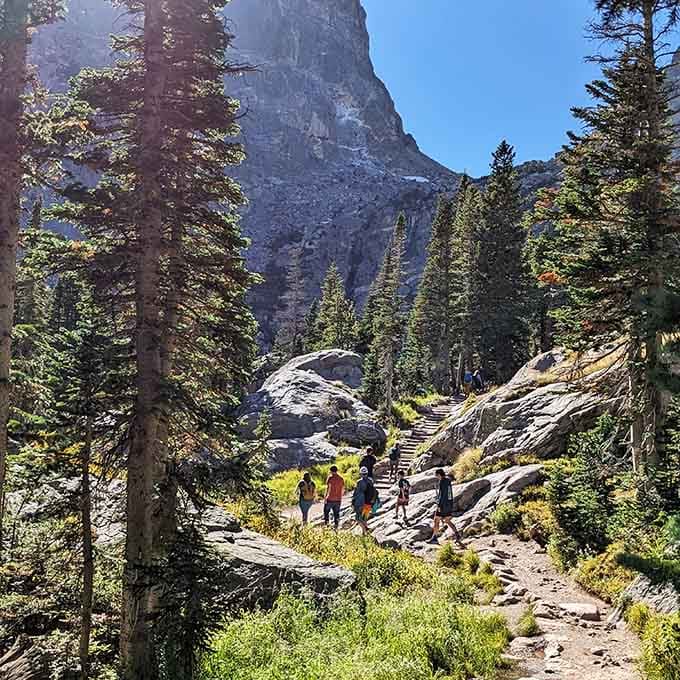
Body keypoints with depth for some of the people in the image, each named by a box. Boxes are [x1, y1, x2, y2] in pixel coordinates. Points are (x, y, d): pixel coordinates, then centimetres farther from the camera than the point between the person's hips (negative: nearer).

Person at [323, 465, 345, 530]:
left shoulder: (330, 477, -10)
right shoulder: (341, 479, 6)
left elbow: (328, 488, -15)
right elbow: (343, 490, 11)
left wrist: (325, 498, -10)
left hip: (330, 499, -4)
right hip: (338, 500, 5)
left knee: (326, 512, 12)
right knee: (336, 514, 10)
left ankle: (326, 524, 8)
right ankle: (336, 527, 11)